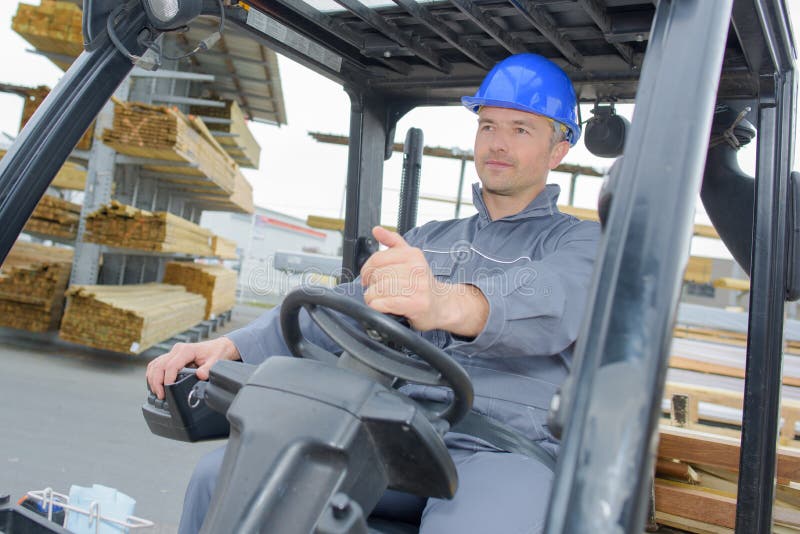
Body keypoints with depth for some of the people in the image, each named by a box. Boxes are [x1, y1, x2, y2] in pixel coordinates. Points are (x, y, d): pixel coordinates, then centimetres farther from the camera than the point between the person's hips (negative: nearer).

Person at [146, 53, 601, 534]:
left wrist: (450, 304, -41)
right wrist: (234, 346, 0)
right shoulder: (426, 240, 26)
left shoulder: (582, 241, 6)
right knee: (224, 476, -13)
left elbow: (551, 301, -18)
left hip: (509, 445, -4)